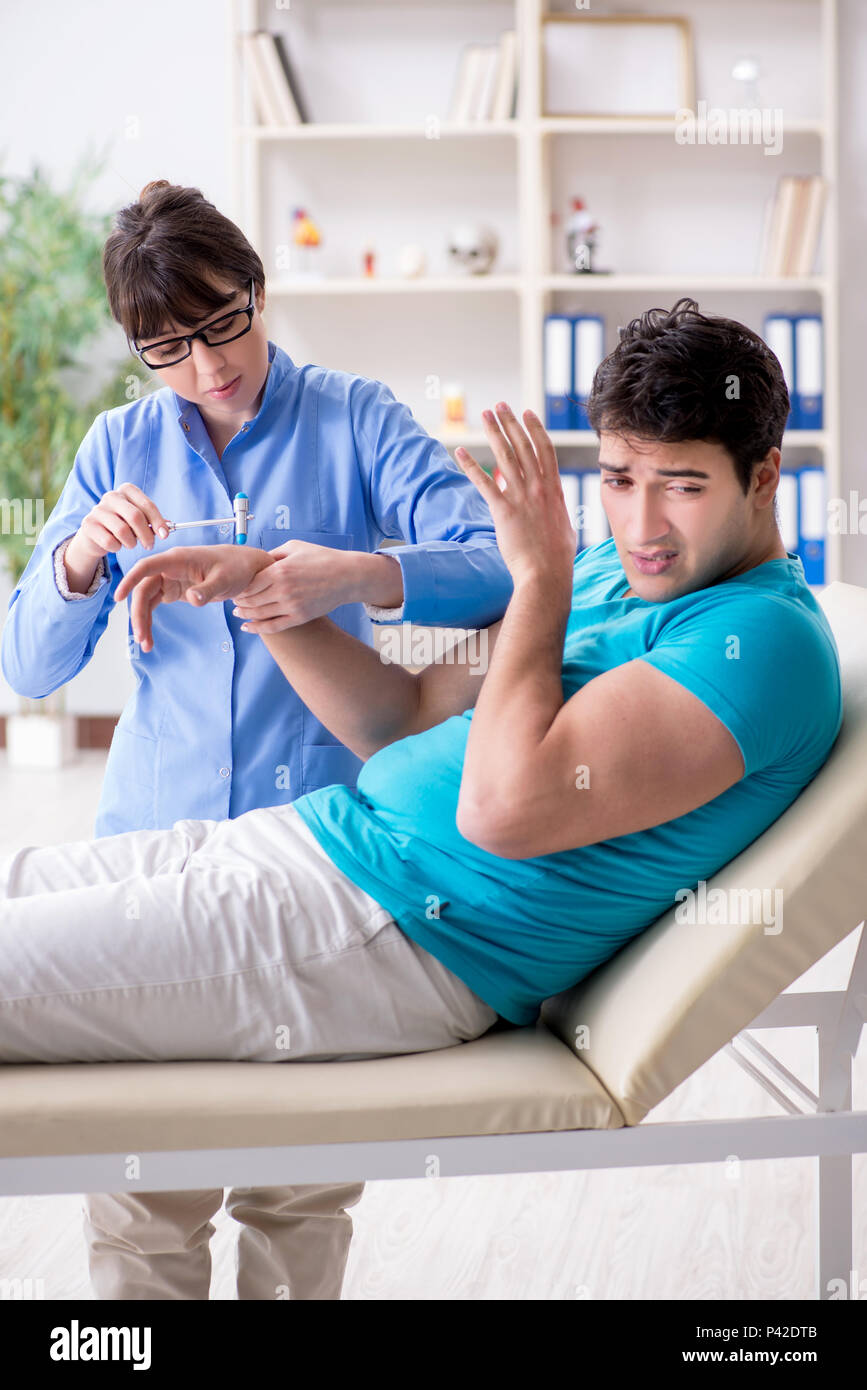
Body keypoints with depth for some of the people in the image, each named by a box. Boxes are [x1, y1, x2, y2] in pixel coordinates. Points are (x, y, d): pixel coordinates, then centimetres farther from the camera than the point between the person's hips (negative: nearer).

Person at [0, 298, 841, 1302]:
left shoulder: (765, 636, -14)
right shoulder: (604, 573, 15)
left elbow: (505, 808, -26)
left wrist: (538, 576, -14)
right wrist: (262, 588, 9)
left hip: (390, 937, -9)